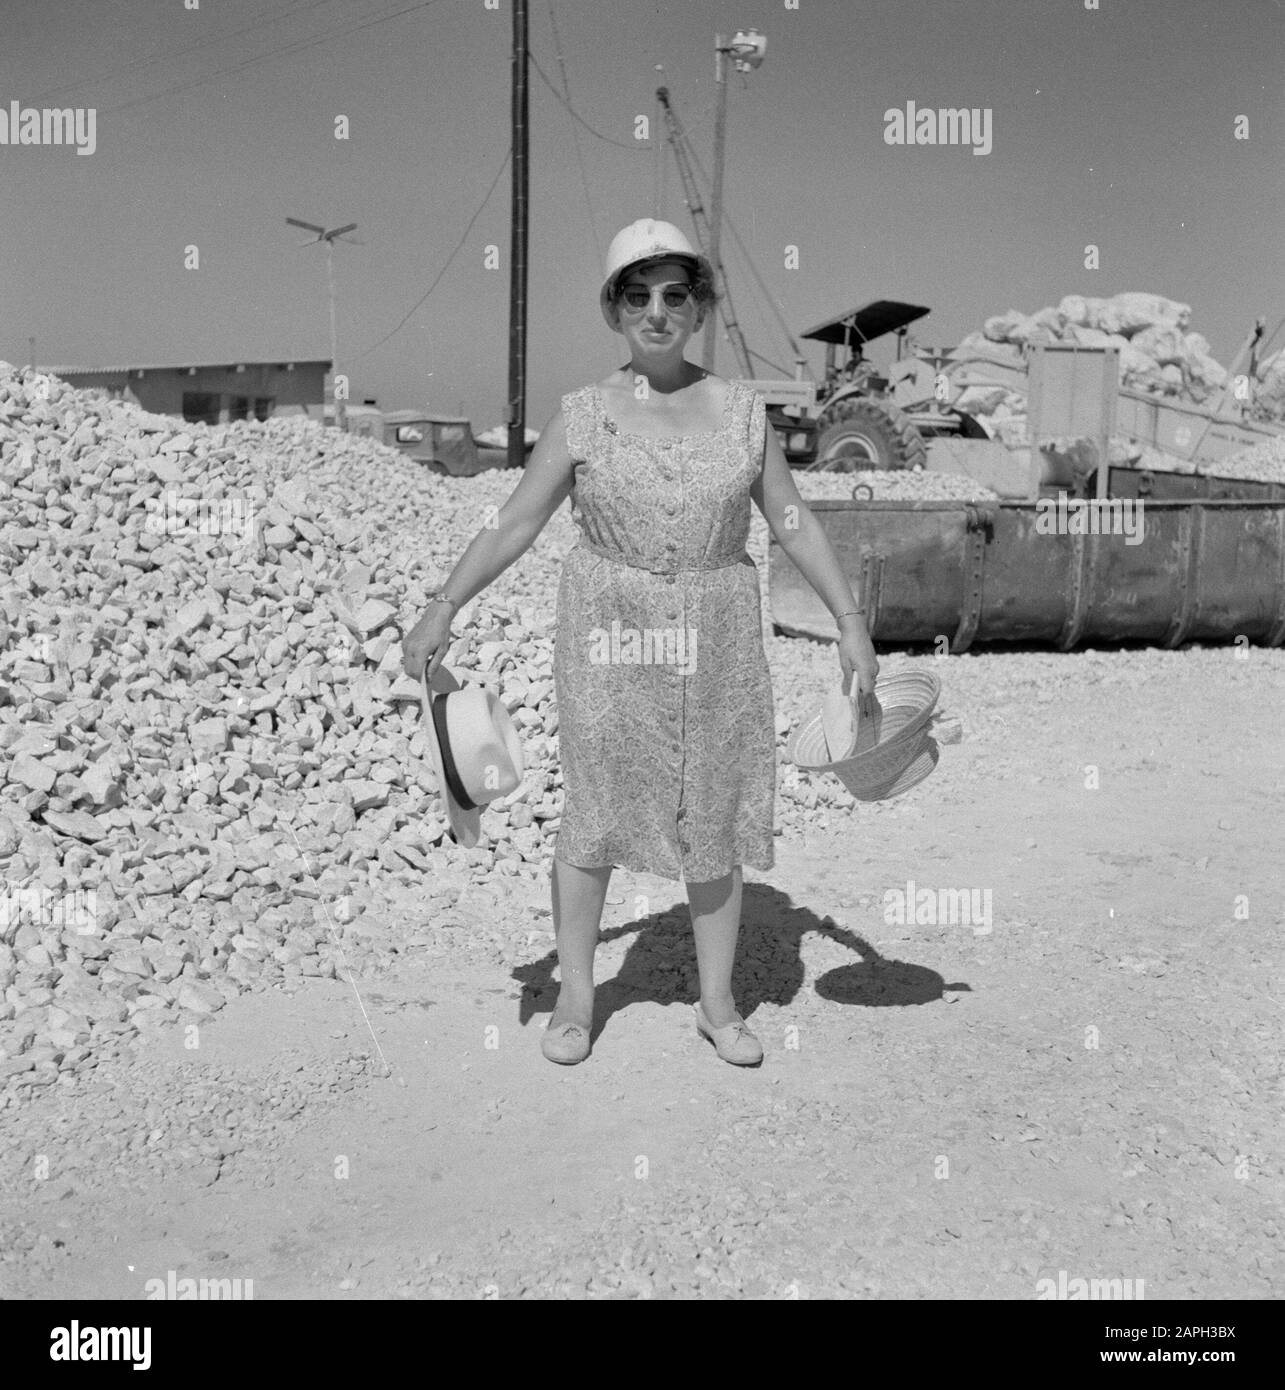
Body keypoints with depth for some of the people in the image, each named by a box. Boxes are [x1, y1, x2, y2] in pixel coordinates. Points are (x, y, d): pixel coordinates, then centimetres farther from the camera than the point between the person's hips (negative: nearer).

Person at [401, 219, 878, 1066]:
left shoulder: (742, 411, 2)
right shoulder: (584, 416, -2)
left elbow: (794, 522, 5)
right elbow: (515, 525, 0)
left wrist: (852, 622, 3)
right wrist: (442, 613, -5)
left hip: (714, 644, 1)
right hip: (608, 637, -1)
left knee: (714, 817, 8)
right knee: (595, 814, 6)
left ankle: (718, 1002, 24)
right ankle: (576, 998, 24)